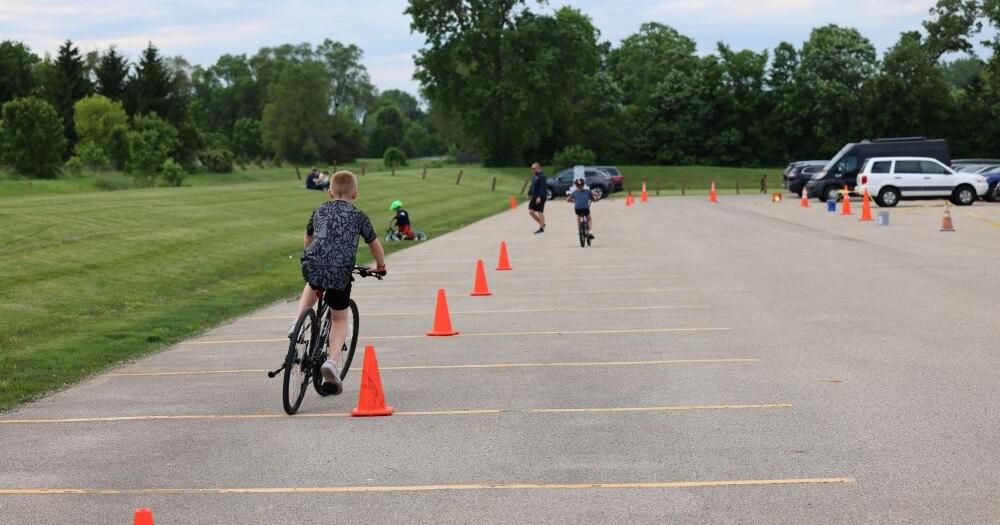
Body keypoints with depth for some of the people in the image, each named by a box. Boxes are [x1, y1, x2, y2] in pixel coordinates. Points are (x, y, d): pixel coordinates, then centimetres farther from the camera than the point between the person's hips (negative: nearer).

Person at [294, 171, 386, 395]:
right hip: (340, 272, -2)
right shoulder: (359, 216, 15)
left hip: (312, 265, 2)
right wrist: (381, 266, 41)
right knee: (339, 319, 15)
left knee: (313, 286, 39)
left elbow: (307, 240, 35)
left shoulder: (320, 210, 22)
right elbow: (375, 245, 22)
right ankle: (331, 360, -4)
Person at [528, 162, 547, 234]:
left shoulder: (542, 176, -15)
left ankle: (541, 228, 5)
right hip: (534, 197, 9)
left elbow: (542, 188, -21)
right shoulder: (534, 177, 15)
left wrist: (539, 197, -26)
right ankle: (542, 223, 20)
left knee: (540, 212, -3)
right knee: (531, 211, 6)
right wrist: (530, 194, 18)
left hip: (540, 198, -9)